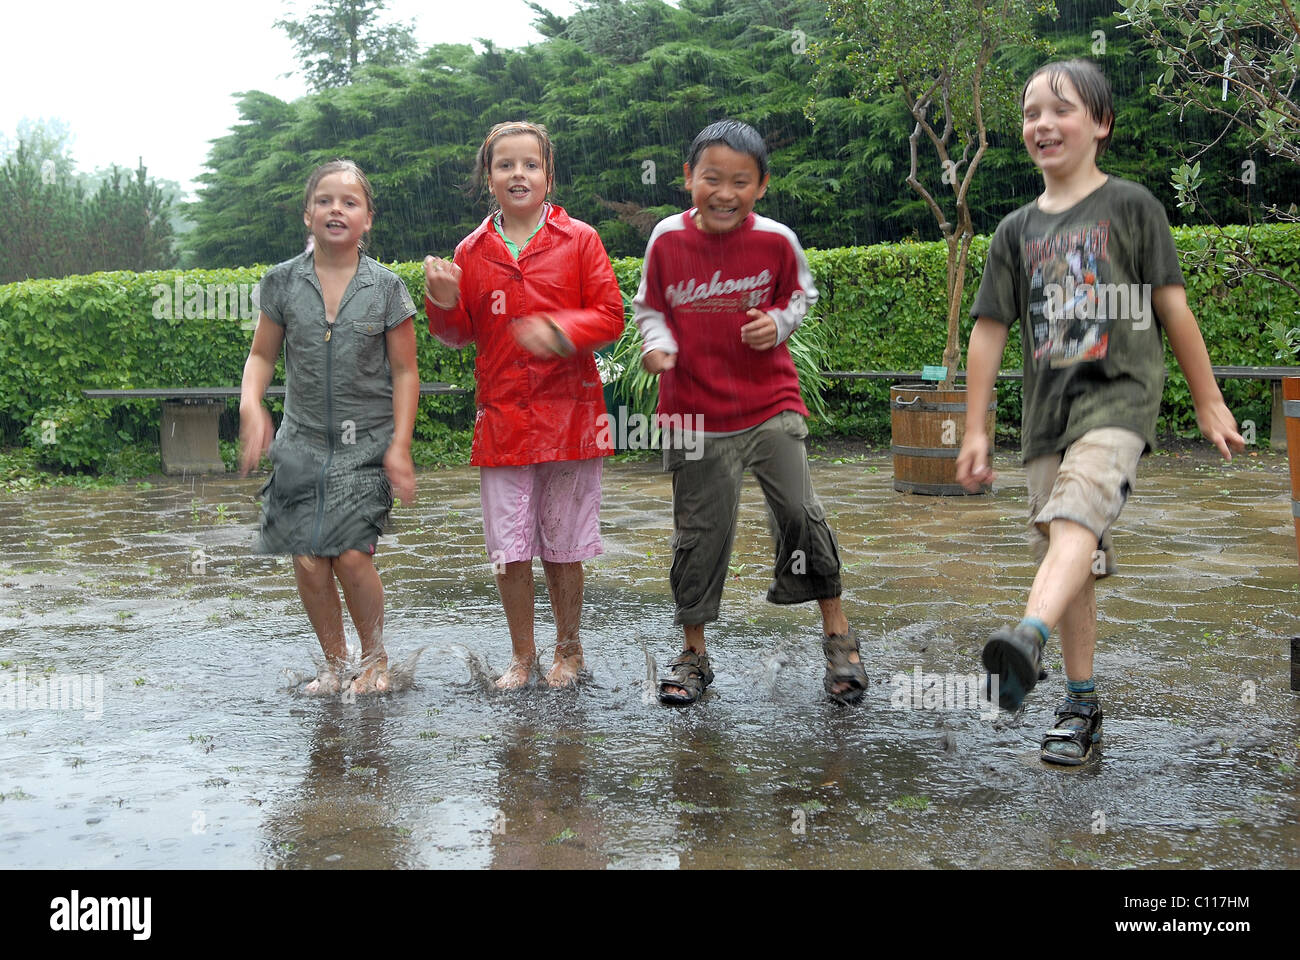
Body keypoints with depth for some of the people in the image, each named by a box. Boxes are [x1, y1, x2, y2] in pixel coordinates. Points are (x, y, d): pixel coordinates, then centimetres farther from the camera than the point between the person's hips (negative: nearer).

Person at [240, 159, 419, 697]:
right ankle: (335, 664, 19)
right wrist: (251, 406, -9)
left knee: (352, 555, -13)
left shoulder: (386, 288, -2)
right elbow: (262, 355, 10)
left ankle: (374, 658, 12)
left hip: (366, 444, -2)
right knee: (308, 560, -3)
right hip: (302, 441, 2)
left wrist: (399, 445, -6)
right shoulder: (283, 283, 3)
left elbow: (404, 372, 1)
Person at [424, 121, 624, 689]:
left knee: (563, 546, 6)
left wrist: (561, 331, -21)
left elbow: (610, 316, -3)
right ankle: (522, 655, 20)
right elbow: (461, 334, 13)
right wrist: (444, 304, -7)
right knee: (508, 547, 3)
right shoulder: (472, 251, 7)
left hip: (568, 411, -2)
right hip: (501, 416, 2)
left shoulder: (579, 241, 1)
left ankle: (568, 651, 26)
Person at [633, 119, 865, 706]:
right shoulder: (668, 239, -5)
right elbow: (650, 307, 9)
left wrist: (778, 323, -10)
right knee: (700, 531, 6)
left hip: (770, 404, -1)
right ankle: (693, 652, 22)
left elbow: (801, 294, 11)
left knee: (800, 512, -8)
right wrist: (657, 344, -11)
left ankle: (837, 633, 11)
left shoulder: (776, 240, -6)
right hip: (695, 413, 1)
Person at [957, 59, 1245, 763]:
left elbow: (1172, 307, 4)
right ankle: (1080, 705, 15)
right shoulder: (1017, 230, 12)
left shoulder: (1130, 206, 3)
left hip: (1118, 394, -5)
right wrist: (975, 431, 7)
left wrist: (1208, 400, 6)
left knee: (1074, 517, -31)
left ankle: (1028, 639, -52)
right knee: (1070, 562, 7)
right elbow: (989, 330, 11)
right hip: (1046, 409, 5)